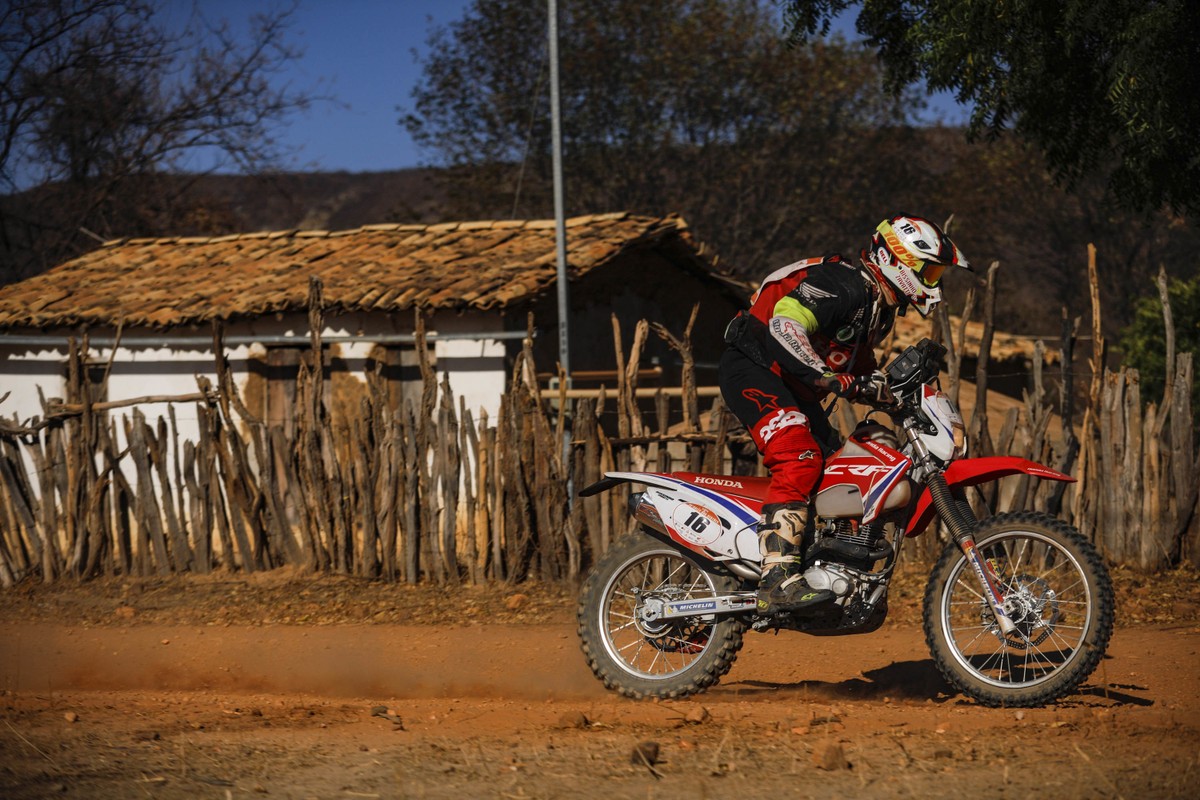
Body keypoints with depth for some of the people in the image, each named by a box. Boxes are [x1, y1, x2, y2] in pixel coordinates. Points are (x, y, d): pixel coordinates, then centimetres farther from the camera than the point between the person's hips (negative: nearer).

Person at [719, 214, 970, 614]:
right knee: (799, 460, -27)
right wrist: (835, 378, -34)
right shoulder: (844, 286, -19)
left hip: (793, 386, 11)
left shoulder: (880, 309, 13)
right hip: (752, 368, -11)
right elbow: (784, 325, -32)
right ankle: (778, 580, -36)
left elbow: (863, 377, 27)